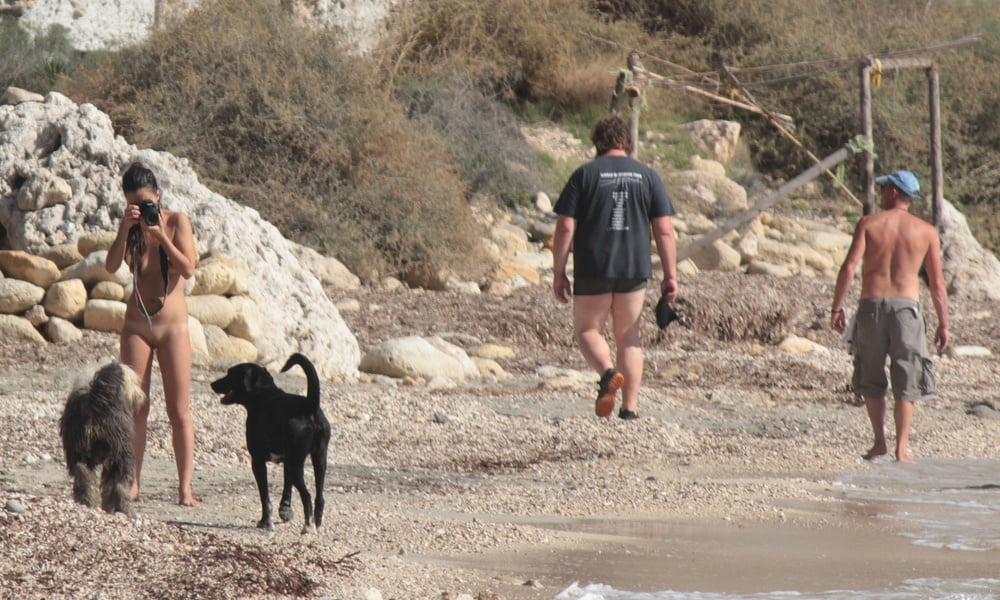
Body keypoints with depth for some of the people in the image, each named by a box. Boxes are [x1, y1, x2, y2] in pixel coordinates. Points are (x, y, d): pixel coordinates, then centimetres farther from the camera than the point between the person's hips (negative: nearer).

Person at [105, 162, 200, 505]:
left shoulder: (176, 222, -3)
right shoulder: (129, 227, 4)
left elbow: (188, 268, -14)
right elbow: (112, 267, -10)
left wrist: (160, 235, -22)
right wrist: (126, 229, -19)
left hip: (173, 325, -2)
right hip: (137, 325, 2)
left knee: (179, 411, -3)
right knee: (134, 409, 1)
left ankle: (185, 488, -4)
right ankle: (132, 483, 4)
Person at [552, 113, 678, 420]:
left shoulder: (584, 175, -2)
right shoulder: (648, 176, 5)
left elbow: (565, 228, -6)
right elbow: (665, 231, 1)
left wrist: (559, 273, -1)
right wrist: (670, 276, 5)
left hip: (593, 269, -3)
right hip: (635, 269, 3)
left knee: (588, 329, 10)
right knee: (628, 336, 12)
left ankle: (608, 373, -19)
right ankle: (630, 407, 7)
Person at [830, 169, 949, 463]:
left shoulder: (869, 223, 1)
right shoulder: (927, 231, 5)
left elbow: (849, 266, -8)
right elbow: (937, 283, 4)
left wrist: (836, 308, -4)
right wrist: (943, 323, 9)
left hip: (871, 305, 0)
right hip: (906, 306, 0)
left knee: (870, 379, 16)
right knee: (906, 383, 4)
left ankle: (880, 441, 17)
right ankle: (901, 448, -3)